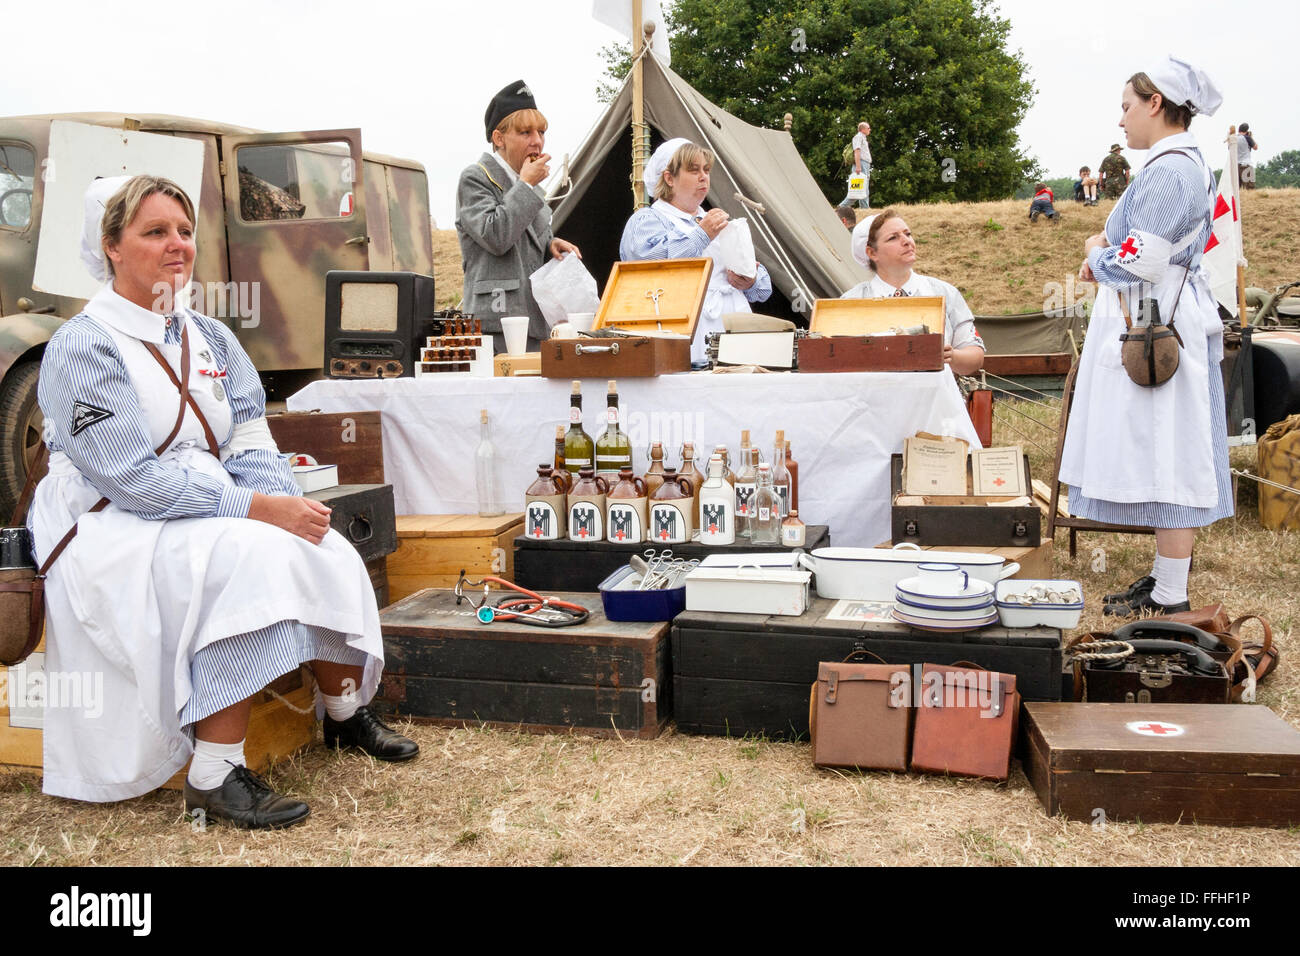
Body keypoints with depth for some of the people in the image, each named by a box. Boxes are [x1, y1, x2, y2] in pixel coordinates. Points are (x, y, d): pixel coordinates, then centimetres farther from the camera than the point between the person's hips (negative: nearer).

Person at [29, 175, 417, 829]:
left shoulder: (211, 339, 12)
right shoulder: (82, 348, -11)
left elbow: (251, 449, 6)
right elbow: (135, 479, -20)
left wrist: (294, 505, -15)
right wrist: (259, 508, -26)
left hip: (212, 510, 7)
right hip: (110, 527, -7)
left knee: (326, 552, -13)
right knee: (249, 557, -33)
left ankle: (345, 713, 9)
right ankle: (213, 778, -29)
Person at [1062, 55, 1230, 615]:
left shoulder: (1168, 170, -16)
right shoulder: (1186, 164, 17)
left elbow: (1141, 264, -21)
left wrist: (1097, 255, -1)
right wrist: (1107, 249, 7)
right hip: (1160, 323, 11)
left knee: (1164, 457, -6)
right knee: (1163, 459, 13)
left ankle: (1171, 599, 1)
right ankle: (1165, 579, 21)